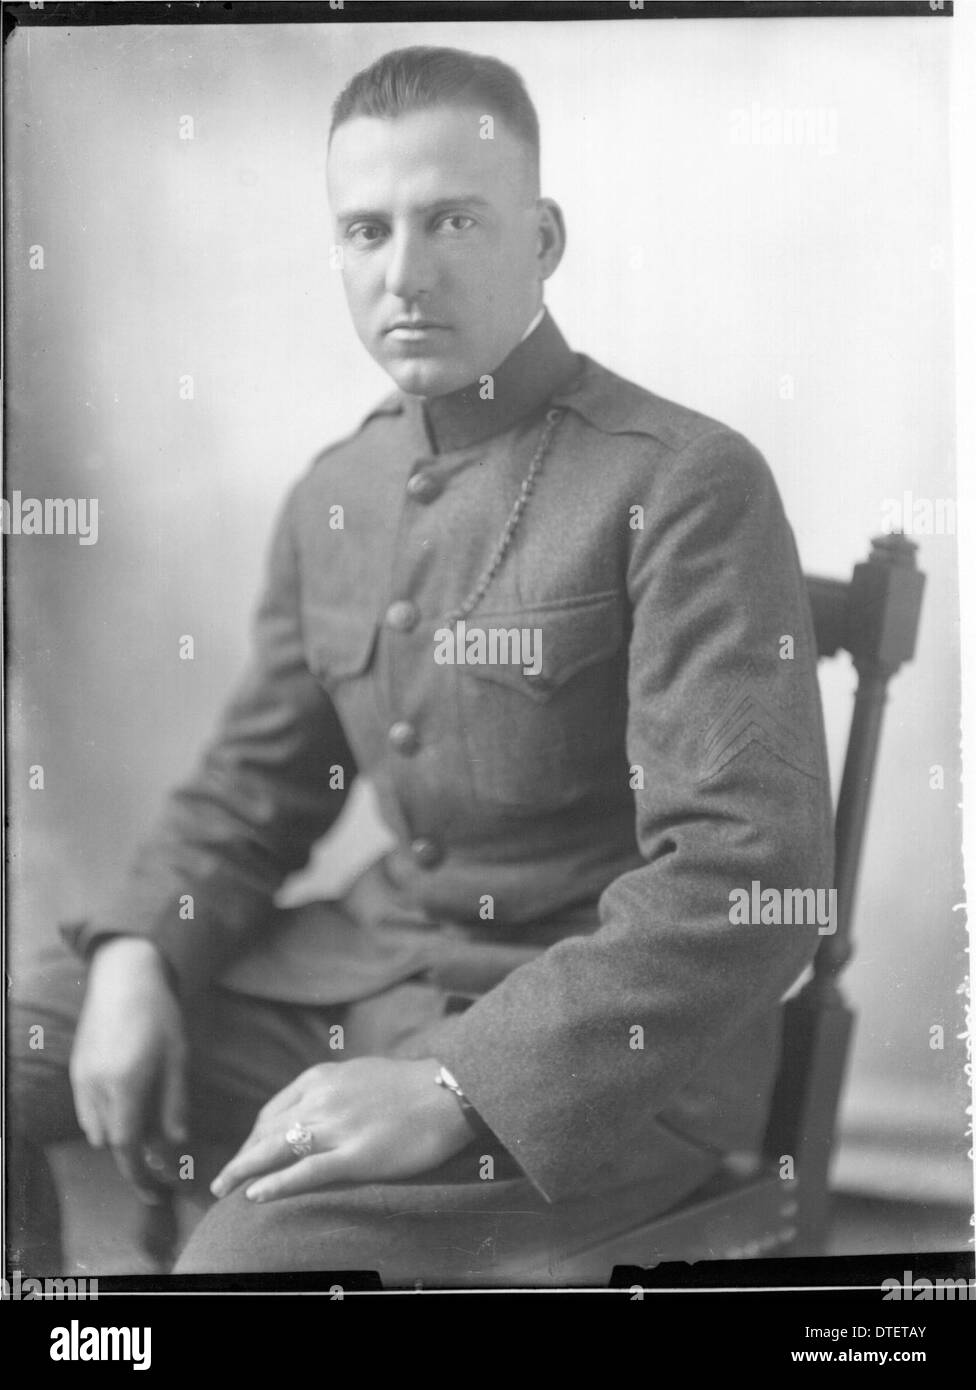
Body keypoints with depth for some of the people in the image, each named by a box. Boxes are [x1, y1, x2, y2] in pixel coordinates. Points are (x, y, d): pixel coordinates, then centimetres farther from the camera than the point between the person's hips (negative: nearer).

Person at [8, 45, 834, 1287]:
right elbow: (257, 777, 16)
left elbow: (747, 878, -21)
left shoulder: (685, 485, -14)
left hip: (602, 1039, -6)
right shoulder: (330, 498, 8)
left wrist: (456, 1088, -27)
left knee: (260, 1251, -29)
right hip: (359, 965, 7)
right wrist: (137, 953, -3)